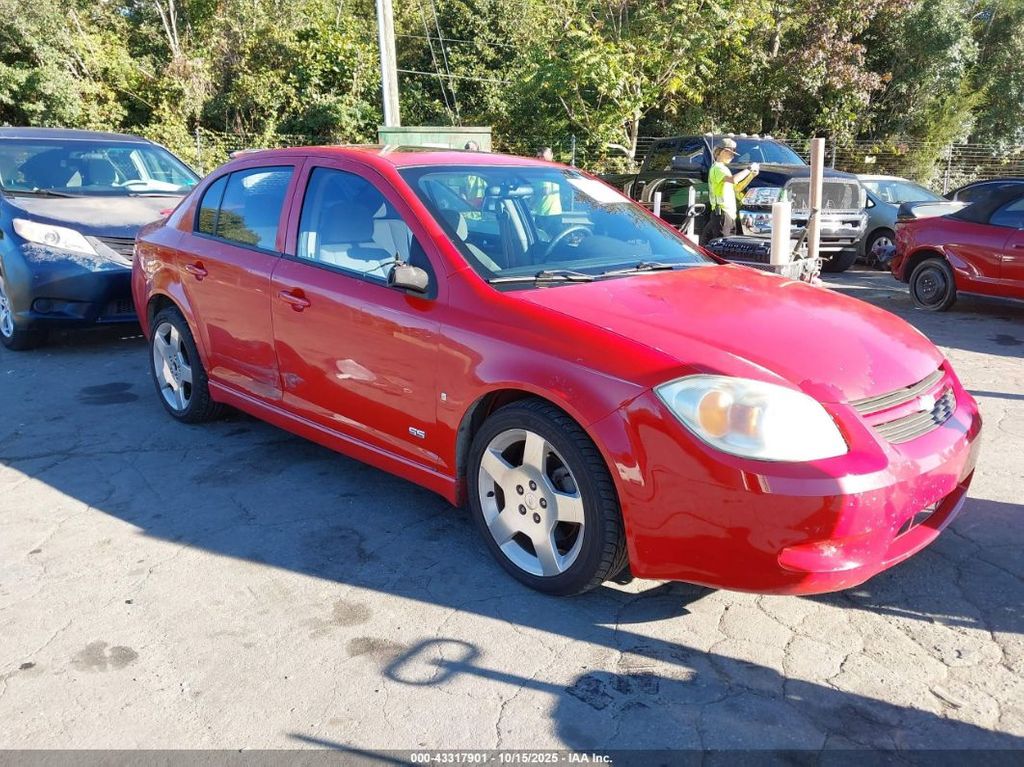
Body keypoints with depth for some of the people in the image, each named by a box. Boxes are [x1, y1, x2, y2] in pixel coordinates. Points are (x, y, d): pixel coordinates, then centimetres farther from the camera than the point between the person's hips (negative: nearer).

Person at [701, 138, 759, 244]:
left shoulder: (723, 168, 24)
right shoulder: (717, 167, -8)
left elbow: (737, 187, 27)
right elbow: (734, 180, -27)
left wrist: (751, 175, 15)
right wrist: (749, 169, -15)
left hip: (730, 213, 10)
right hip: (722, 212, -10)